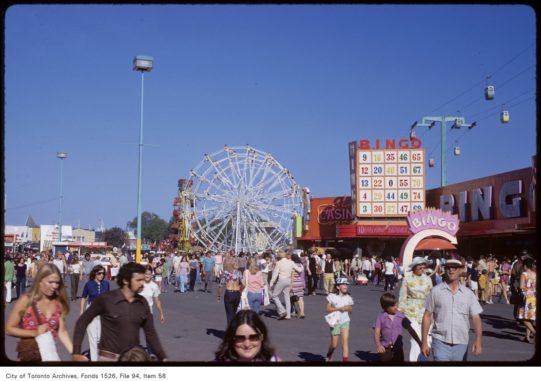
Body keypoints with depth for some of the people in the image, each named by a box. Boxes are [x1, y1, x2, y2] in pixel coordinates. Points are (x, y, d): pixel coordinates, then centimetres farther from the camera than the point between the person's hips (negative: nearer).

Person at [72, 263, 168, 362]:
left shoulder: (142, 303, 0)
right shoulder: (105, 299, -12)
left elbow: (150, 333, 5)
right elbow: (82, 321, -6)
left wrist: (163, 358, -2)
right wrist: (76, 352, -12)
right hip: (109, 357, -4)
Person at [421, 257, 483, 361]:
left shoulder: (468, 293, 5)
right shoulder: (436, 291, 1)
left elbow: (476, 318, -1)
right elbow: (427, 316, 3)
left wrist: (478, 339, -17)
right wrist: (424, 342, 0)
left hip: (461, 343, 2)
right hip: (441, 342, -2)